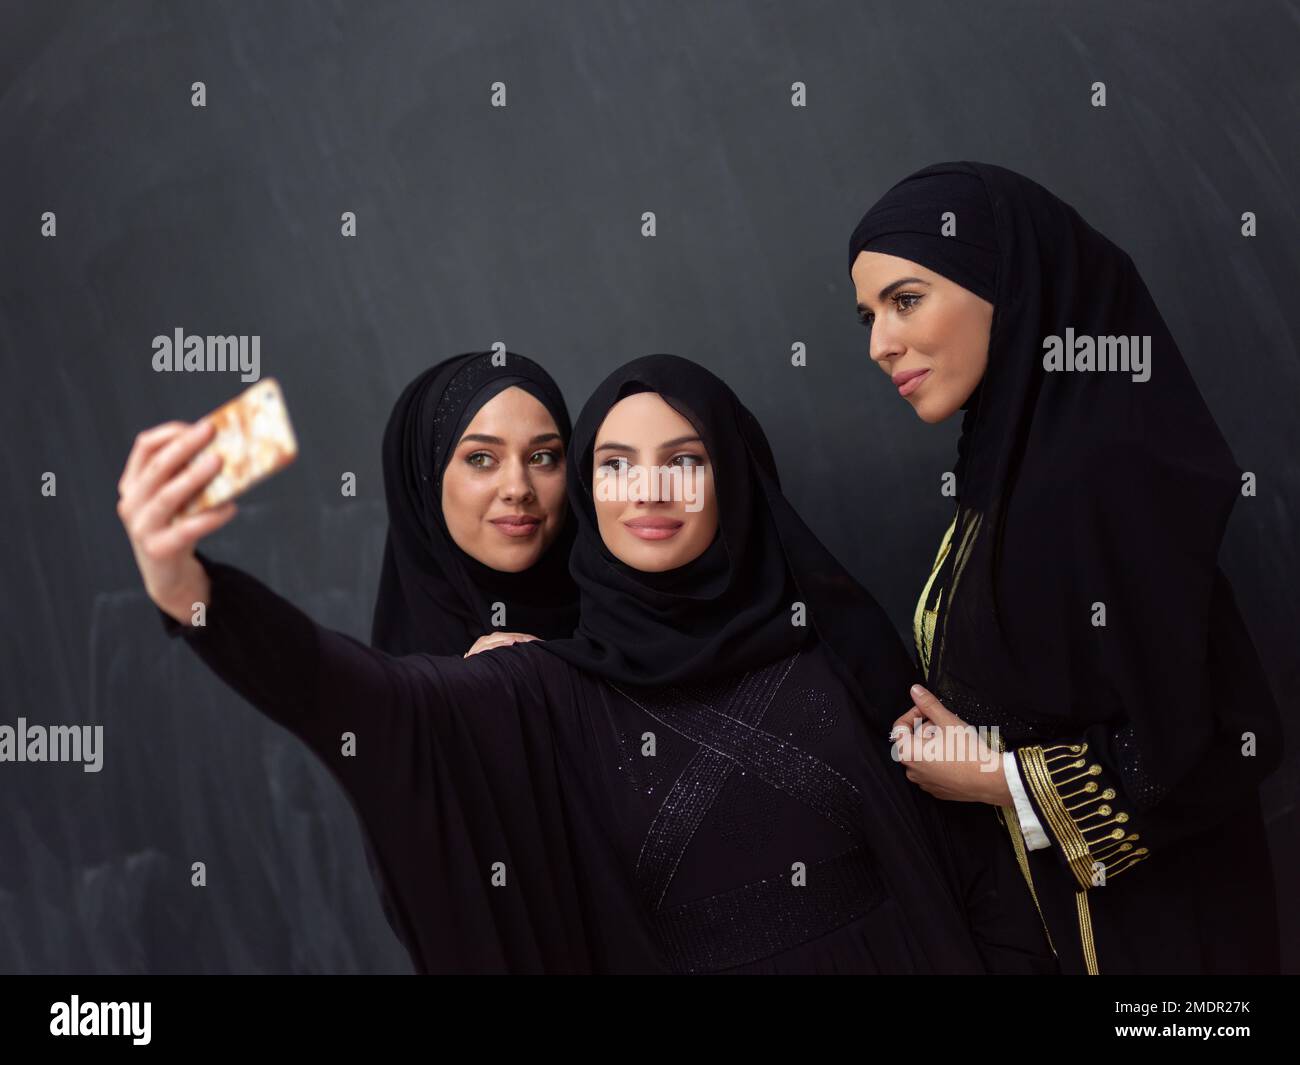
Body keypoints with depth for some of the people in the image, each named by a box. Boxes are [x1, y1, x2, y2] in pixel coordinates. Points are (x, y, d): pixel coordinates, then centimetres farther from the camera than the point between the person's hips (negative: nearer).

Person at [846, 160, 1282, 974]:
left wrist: (994, 779, -16)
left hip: (1140, 921, -7)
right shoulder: (1016, 459, 0)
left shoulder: (1101, 475, -25)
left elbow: (1223, 750, -25)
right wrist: (952, 734, -5)